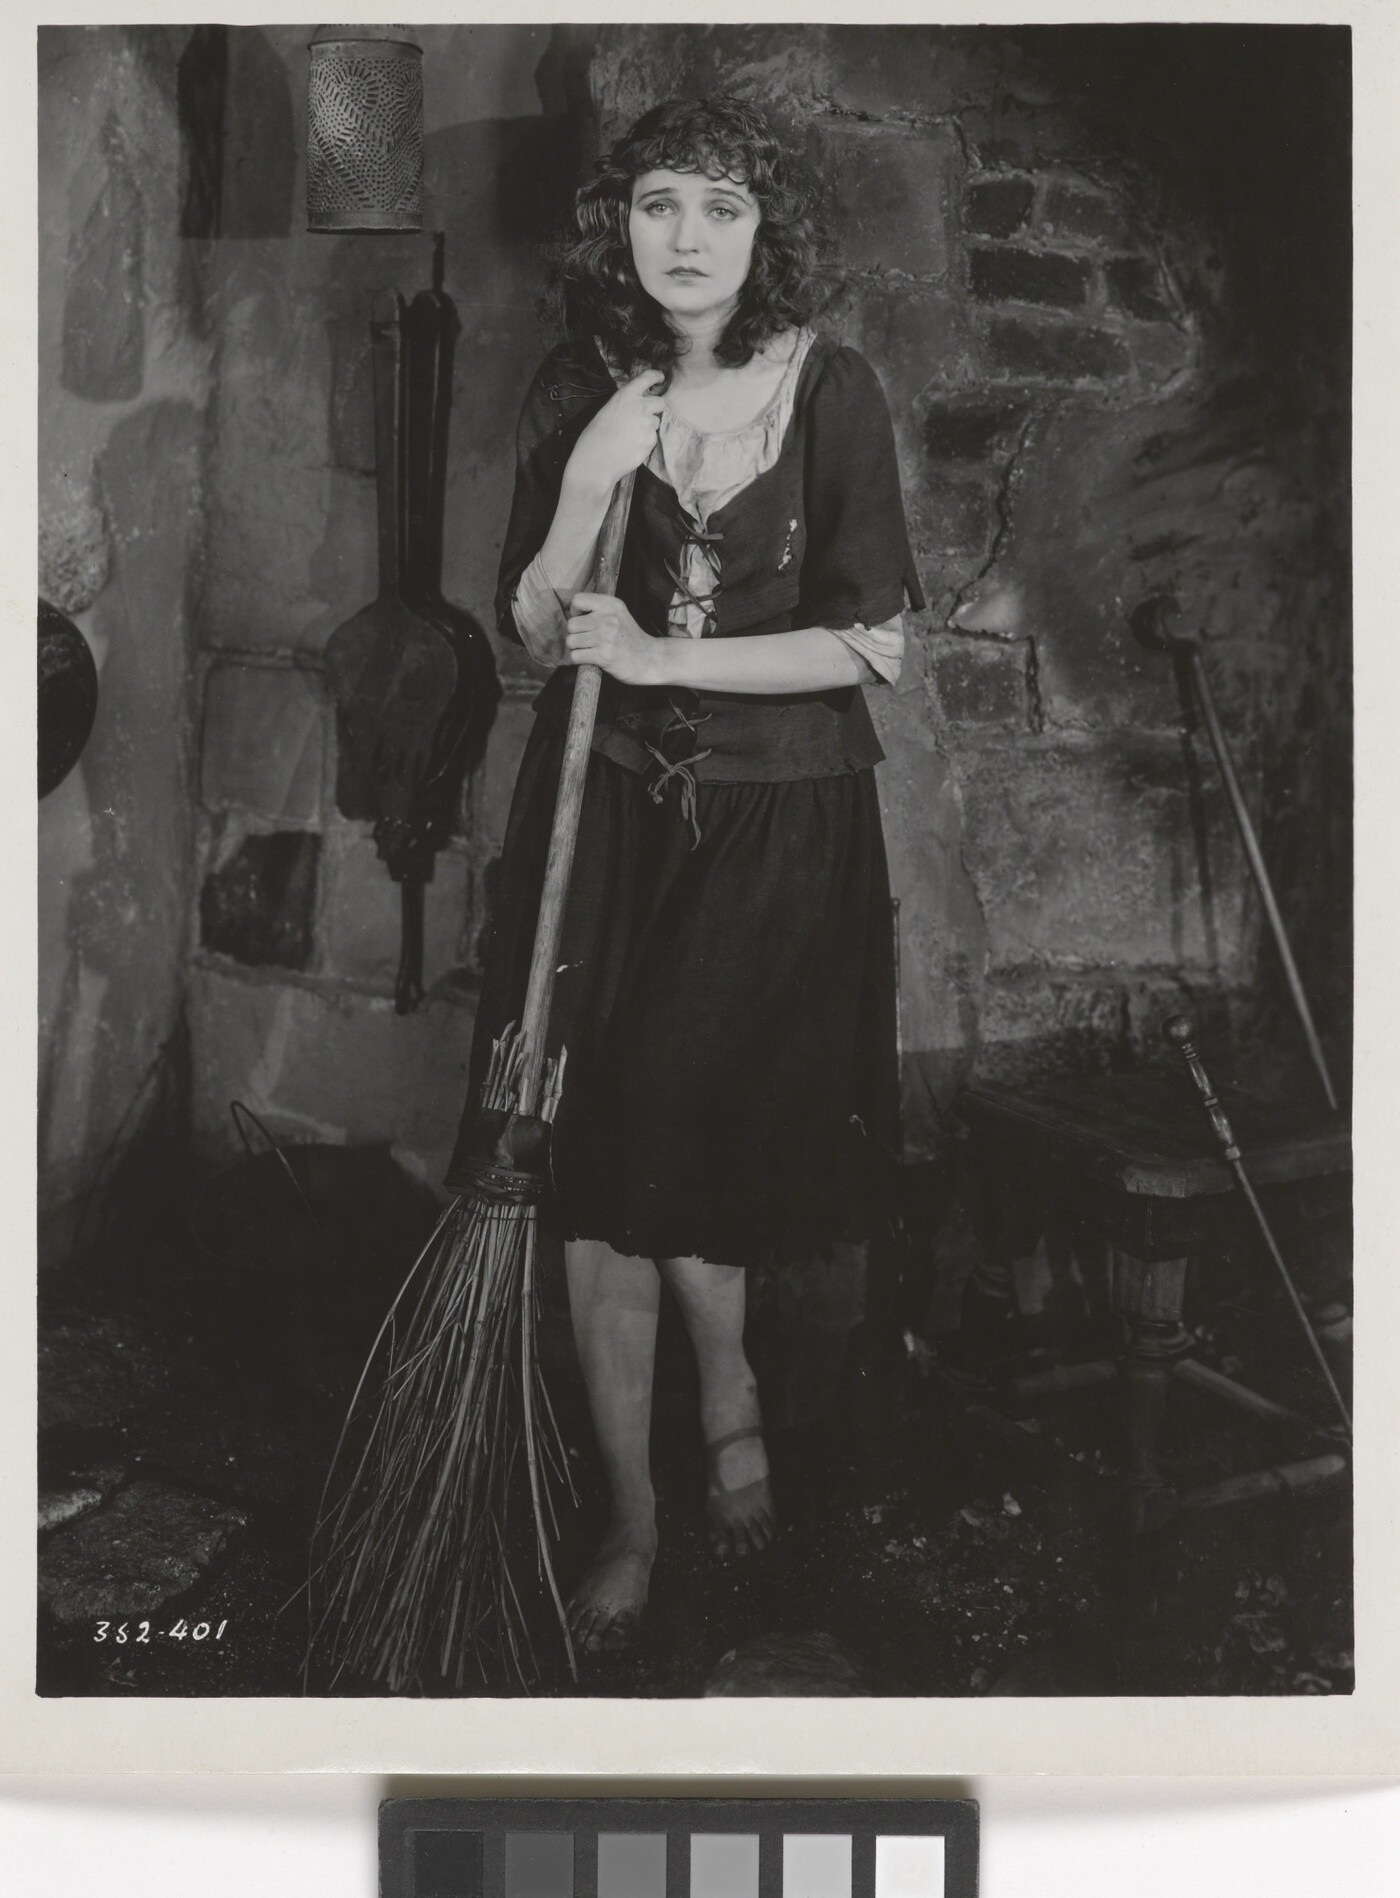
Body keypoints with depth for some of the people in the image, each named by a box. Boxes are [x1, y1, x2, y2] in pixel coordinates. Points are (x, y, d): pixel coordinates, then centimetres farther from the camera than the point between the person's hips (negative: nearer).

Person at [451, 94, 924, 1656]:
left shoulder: (827, 389, -6)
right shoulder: (579, 394, 2)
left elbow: (873, 643, -9)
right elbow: (535, 637, 1)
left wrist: (662, 659, -14)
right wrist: (584, 490, -16)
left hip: (778, 830, -2)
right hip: (606, 822, 2)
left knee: (693, 1159, 7)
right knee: (597, 1171, 2)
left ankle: (725, 1400, 40)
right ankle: (631, 1514, 20)